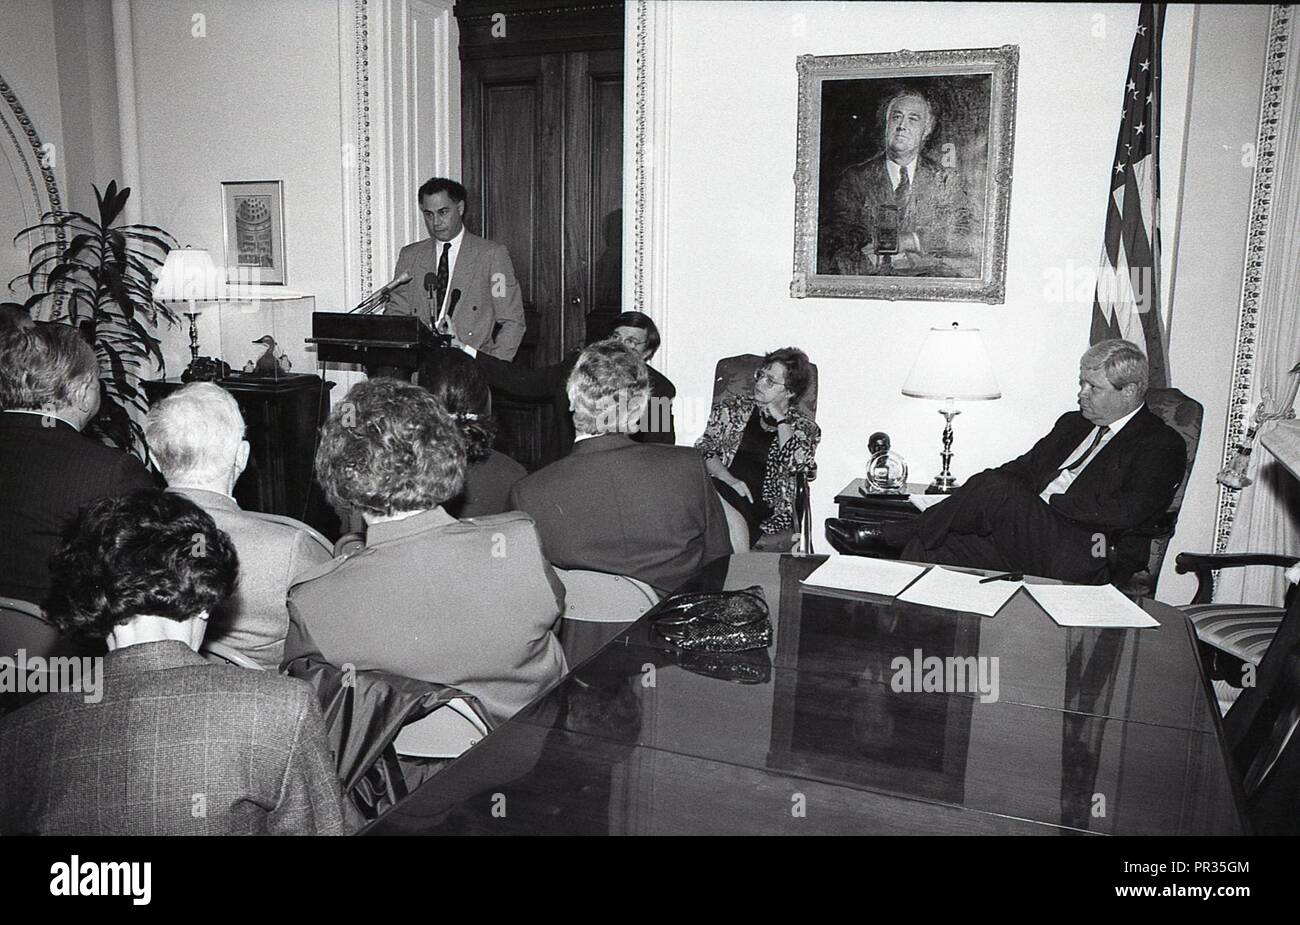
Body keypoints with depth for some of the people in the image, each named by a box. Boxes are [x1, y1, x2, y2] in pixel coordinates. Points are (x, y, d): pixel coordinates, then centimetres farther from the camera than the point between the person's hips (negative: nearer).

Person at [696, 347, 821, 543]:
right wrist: (730, 481, -9)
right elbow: (706, 449, 9)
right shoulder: (732, 408, 19)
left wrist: (779, 418, 2)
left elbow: (797, 464, -7)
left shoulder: (805, 428, 14)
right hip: (722, 489, 2)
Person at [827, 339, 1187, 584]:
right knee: (933, 548, -17)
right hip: (1024, 539, 7)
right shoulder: (1073, 424, 25)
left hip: (1084, 561, -7)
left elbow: (1128, 511, -14)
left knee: (995, 487, -27)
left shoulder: (1162, 445, 2)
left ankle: (887, 536, -15)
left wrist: (1049, 502, -9)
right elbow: (1024, 468, 20)